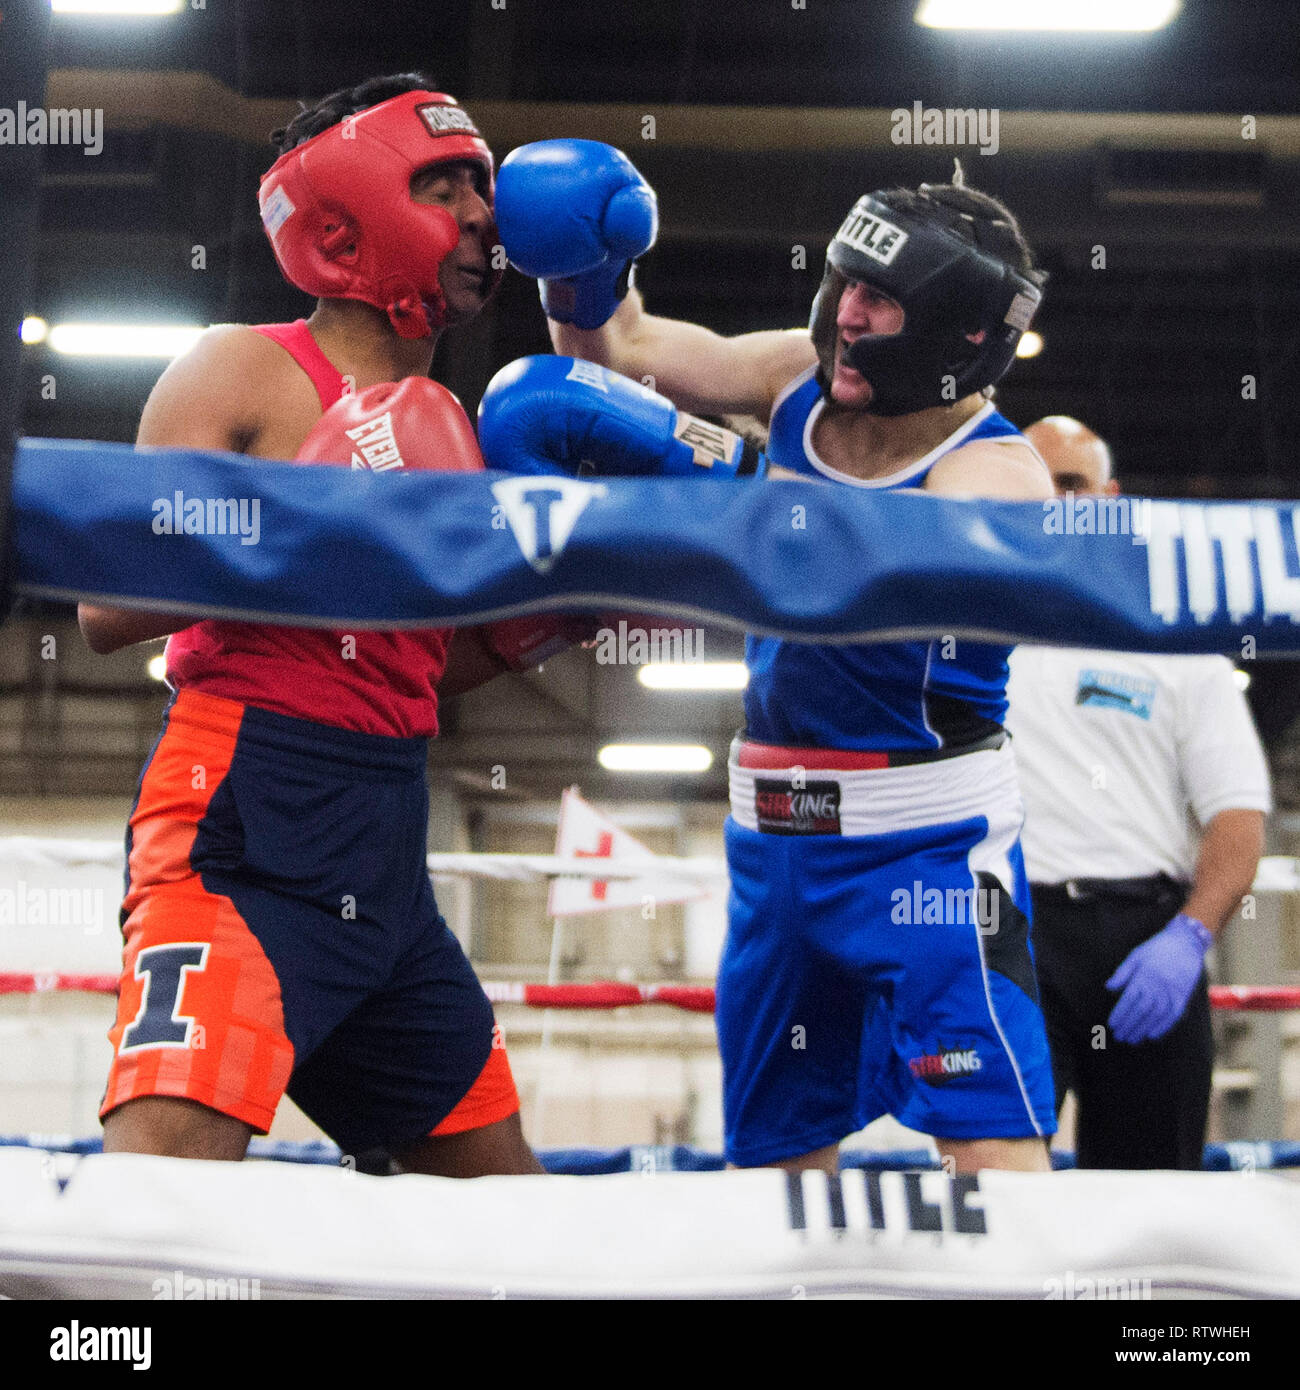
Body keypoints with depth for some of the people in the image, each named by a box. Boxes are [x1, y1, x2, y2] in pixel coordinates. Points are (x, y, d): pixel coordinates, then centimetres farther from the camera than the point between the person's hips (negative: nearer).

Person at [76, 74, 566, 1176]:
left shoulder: (452, 432, 18)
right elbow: (110, 608, -13)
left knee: (503, 1193, 16)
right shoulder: (246, 372, -3)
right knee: (165, 1161, -27)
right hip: (244, 830, -8)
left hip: (387, 856, 8)